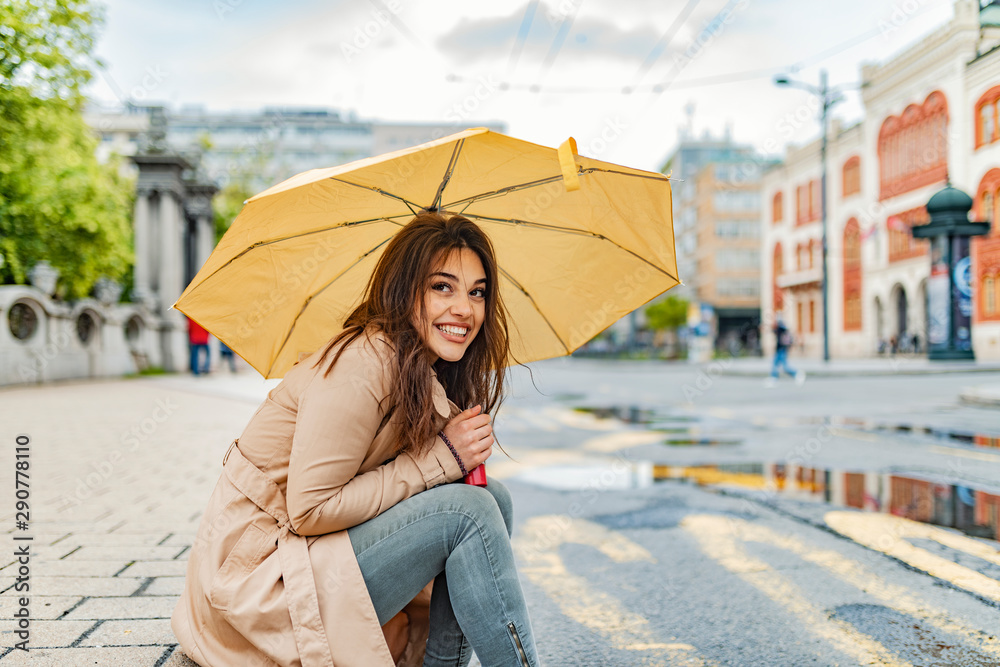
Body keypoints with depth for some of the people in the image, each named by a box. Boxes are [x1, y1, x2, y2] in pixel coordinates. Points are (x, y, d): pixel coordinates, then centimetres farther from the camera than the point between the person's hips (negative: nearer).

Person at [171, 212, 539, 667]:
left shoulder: (426, 372, 6)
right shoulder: (362, 364, -22)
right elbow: (310, 509, -24)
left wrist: (465, 453, -10)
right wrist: (441, 458, -21)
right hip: (257, 572, -8)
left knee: (492, 496, -4)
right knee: (468, 509, -21)